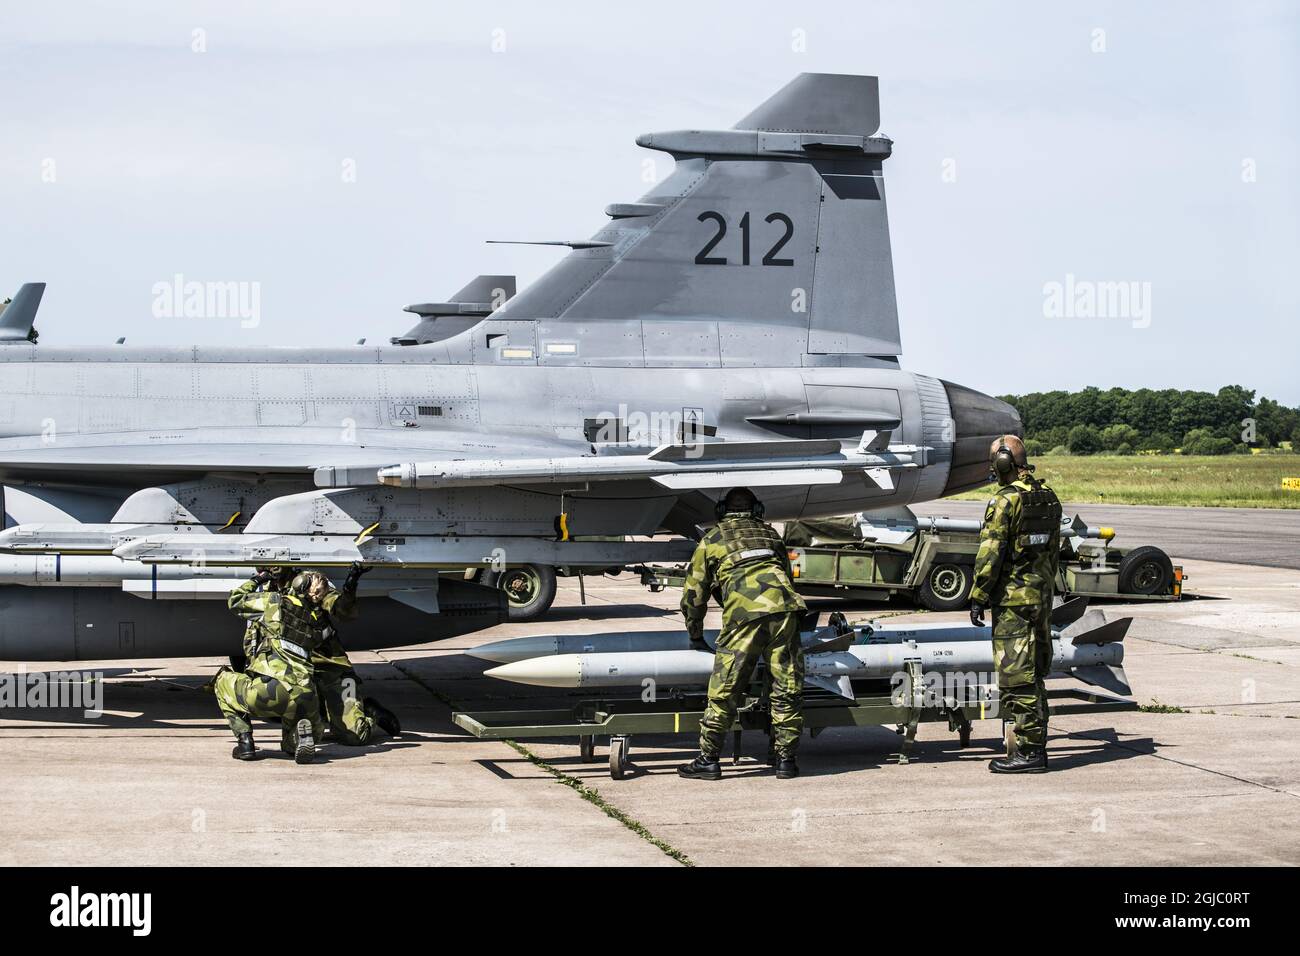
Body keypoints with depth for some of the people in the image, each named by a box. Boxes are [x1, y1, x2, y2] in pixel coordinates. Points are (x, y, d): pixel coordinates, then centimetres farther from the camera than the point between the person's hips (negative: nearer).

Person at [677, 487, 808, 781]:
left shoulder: (711, 539, 22)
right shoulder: (770, 534, 31)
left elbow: (693, 595, 22)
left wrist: (696, 637, 34)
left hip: (744, 614, -3)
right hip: (783, 607, 3)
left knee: (724, 691, 3)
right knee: (787, 688, 8)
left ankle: (708, 759, 6)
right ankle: (786, 759, 11)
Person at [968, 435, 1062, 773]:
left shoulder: (1005, 501, -15)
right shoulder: (1048, 498, 11)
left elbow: (990, 555, -16)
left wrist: (978, 598, -10)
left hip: (1013, 597, -9)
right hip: (1042, 596, 9)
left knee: (1017, 676, -6)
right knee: (1034, 675, 14)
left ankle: (1027, 751, -7)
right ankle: (1036, 747, 17)